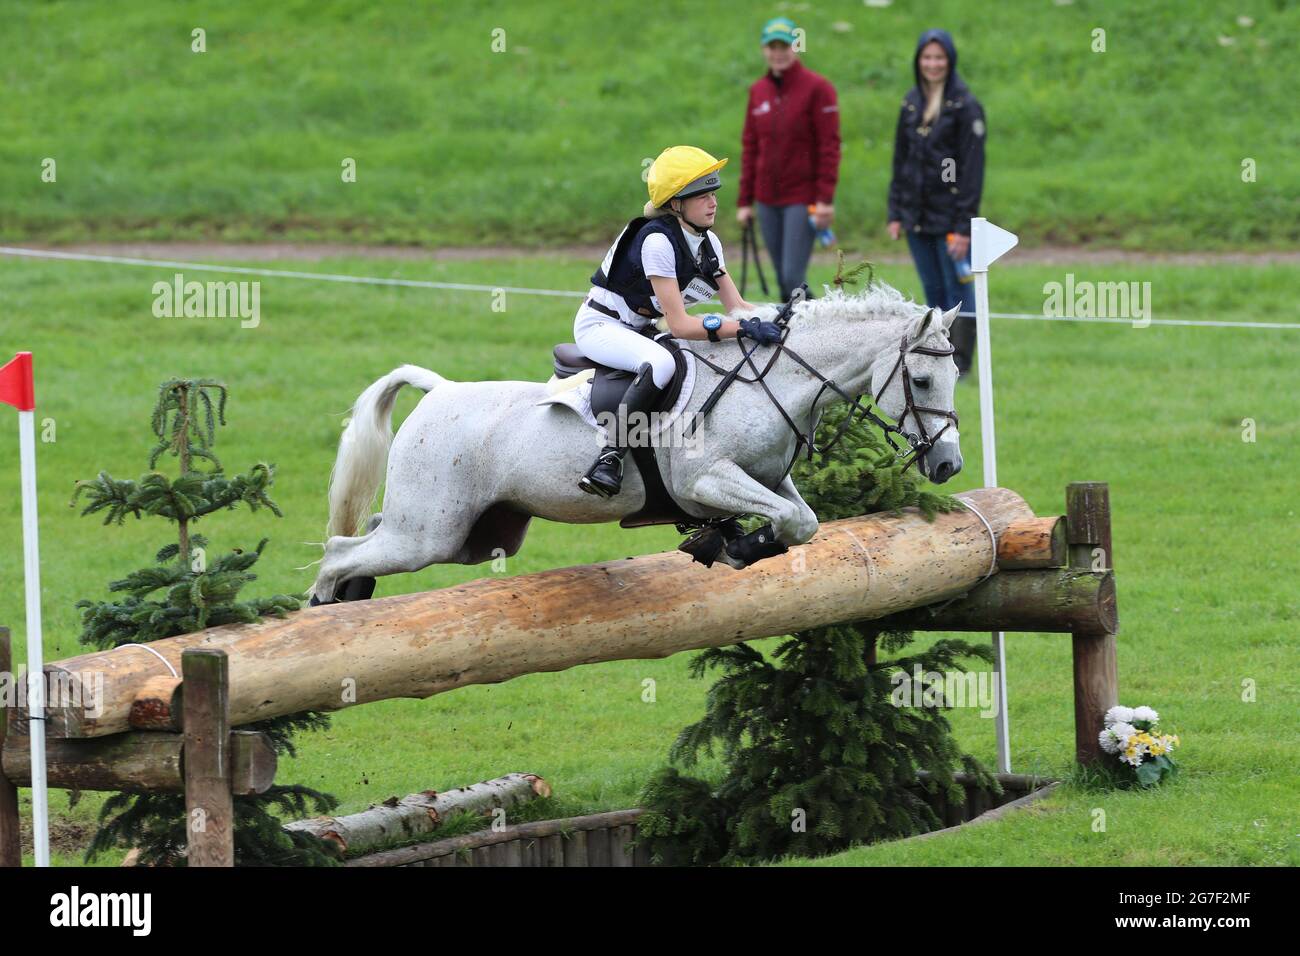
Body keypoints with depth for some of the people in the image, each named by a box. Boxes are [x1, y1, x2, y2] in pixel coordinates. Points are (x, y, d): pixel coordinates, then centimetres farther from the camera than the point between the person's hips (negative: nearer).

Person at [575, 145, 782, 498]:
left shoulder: (707, 243, 2)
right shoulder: (657, 241, -25)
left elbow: (736, 306, 3)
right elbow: (679, 324, -27)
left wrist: (776, 320, -16)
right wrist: (745, 328, -33)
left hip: (638, 332, 9)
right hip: (600, 326, -9)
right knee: (661, 363, -37)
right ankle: (610, 457, -39)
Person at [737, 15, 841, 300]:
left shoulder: (817, 88, -7)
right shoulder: (758, 91, 11)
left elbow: (829, 146, -10)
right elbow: (750, 147, 14)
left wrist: (825, 199, -16)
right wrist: (745, 201, 11)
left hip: (802, 198, -6)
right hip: (767, 199, 6)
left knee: (793, 277, -14)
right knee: (784, 280, 8)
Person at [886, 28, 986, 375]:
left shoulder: (965, 106, -8)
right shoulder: (912, 103, 10)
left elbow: (972, 167, -11)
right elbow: (900, 160, 15)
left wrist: (964, 225, -15)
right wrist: (896, 212, 9)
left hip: (950, 214, -6)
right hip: (918, 214, 6)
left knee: (958, 288, -3)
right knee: (933, 292, 9)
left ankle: (960, 364, 0)